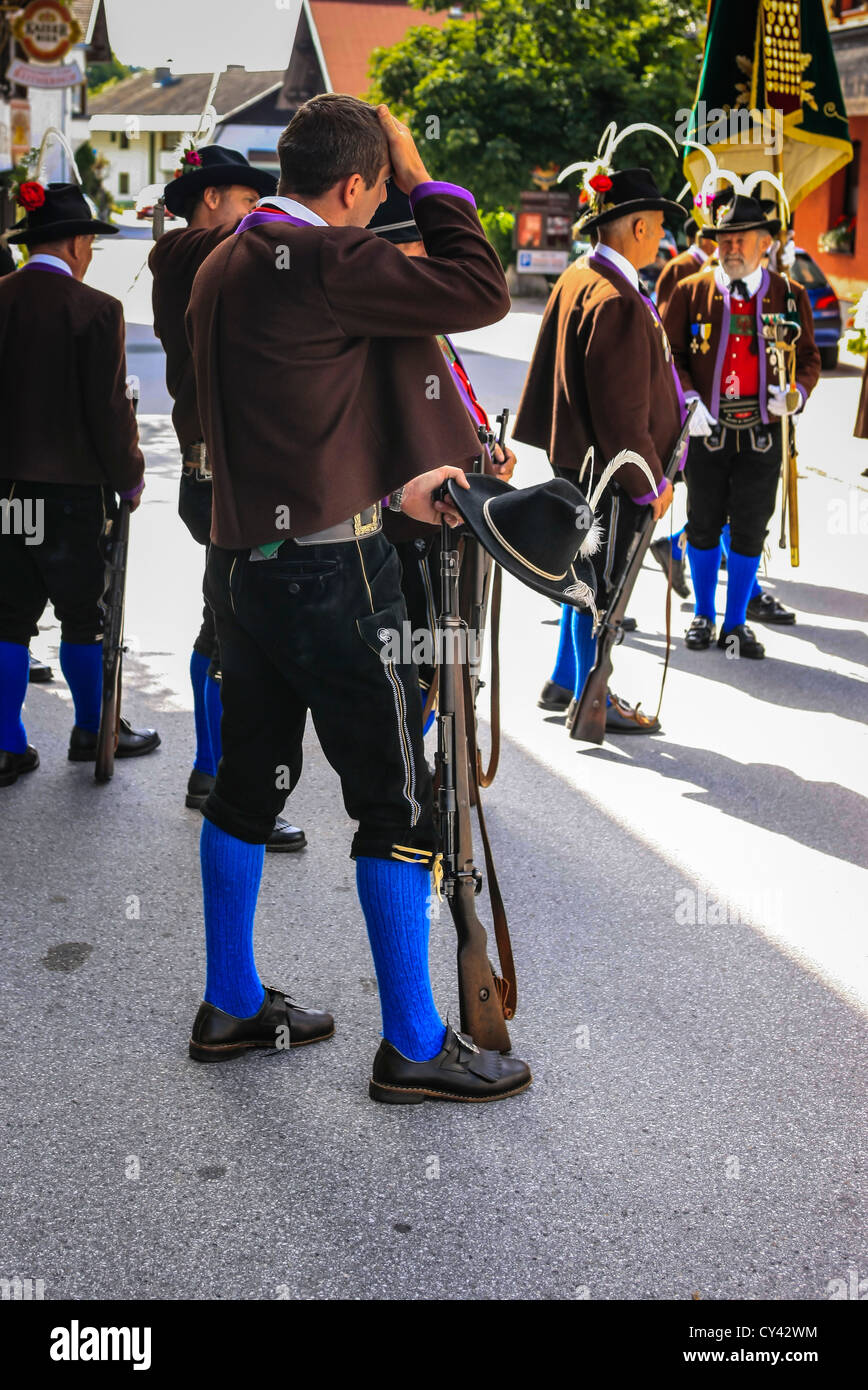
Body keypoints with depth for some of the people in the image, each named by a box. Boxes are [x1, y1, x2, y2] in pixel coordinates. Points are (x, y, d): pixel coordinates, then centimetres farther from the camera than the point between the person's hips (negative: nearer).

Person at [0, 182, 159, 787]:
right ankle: (92, 732, 24)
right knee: (83, 616, 10)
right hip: (70, 489, -5)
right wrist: (130, 479, 1)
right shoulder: (95, 309, -13)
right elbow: (110, 409, -12)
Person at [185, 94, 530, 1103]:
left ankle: (232, 1007, 29)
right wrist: (426, 182, -2)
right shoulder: (324, 262, -16)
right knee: (396, 800, 0)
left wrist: (390, 488, 16)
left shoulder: (221, 268, 12)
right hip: (328, 573, -9)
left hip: (242, 558, 9)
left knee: (249, 783, 16)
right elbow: (482, 292, -14)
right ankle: (413, 1047, 8)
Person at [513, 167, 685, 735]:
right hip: (610, 470, -10)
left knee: (590, 576, 20)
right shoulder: (617, 302, -23)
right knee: (603, 582, 1)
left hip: (578, 456, 10)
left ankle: (564, 682, 31)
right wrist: (652, 481, -14)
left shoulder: (576, 279, 9)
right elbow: (621, 410, -23)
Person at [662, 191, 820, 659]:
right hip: (706, 430, 0)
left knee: (750, 531, 5)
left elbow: (809, 357, 10)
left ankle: (736, 625, 19)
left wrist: (797, 392, -10)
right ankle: (703, 617, 26)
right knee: (704, 526, 9)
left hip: (763, 433, 0)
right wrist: (687, 398, -12)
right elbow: (668, 352, 3)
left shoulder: (789, 296, 4)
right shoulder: (690, 292, 2)